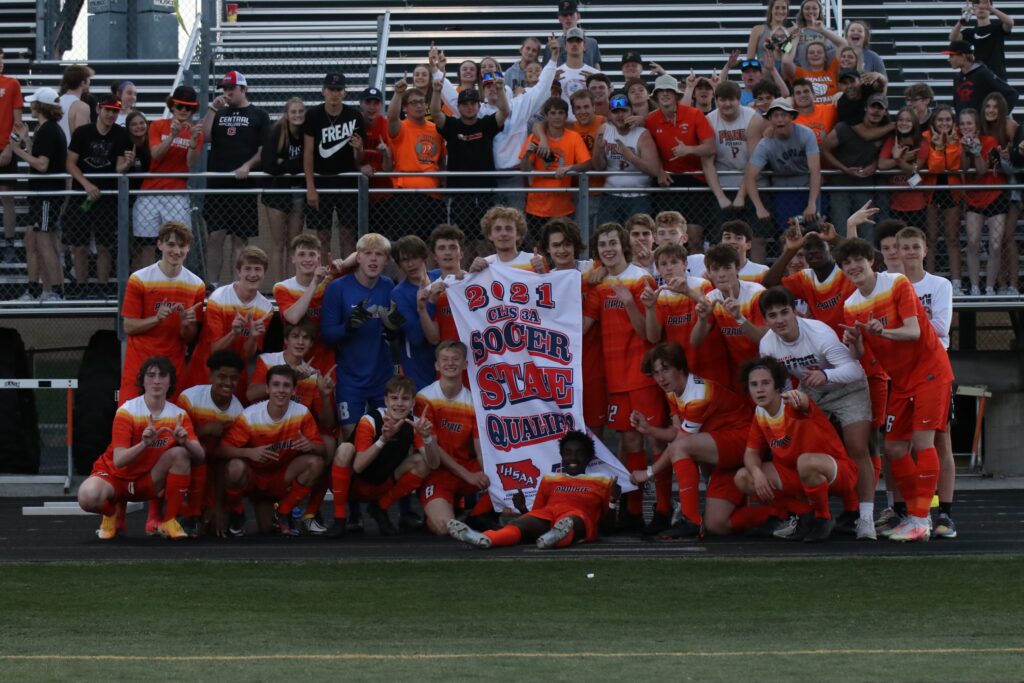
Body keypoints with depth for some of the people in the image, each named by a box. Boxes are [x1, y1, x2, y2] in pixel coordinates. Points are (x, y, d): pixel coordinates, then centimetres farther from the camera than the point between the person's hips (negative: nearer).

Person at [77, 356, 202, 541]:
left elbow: (200, 456, -15)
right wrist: (144, 444, -44)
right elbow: (118, 461, -26)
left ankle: (169, 522, -12)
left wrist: (185, 441, -37)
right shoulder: (127, 412, -17)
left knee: (180, 453, -25)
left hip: (149, 480, 3)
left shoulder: (179, 415, -6)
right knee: (88, 497, -37)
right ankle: (111, 512, 3)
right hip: (116, 476, -3)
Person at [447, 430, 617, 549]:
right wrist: (523, 508, 4)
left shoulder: (601, 482, 26)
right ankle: (483, 539, -65)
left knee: (570, 520, -41)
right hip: (546, 516, 2)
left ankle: (557, 537, -78)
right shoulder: (549, 480, 33)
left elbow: (605, 525, 20)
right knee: (522, 523, -34)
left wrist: (612, 502, 1)